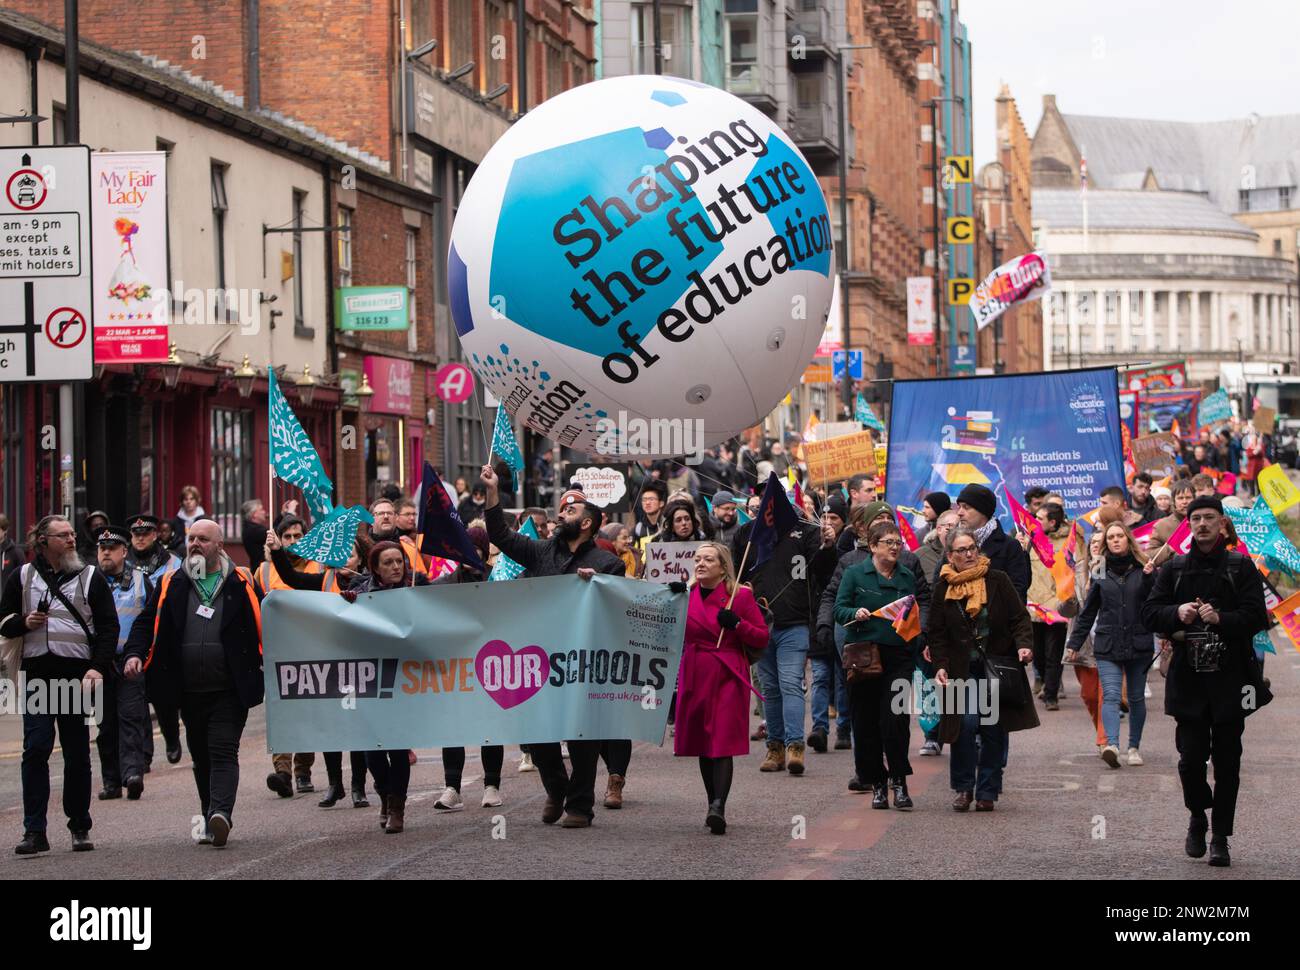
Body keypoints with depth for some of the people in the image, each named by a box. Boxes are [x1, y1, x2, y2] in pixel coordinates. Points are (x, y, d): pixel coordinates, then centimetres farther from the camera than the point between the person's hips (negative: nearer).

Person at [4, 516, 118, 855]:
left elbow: (108, 626, 2)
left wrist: (98, 667, -11)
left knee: (78, 755, 5)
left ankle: (80, 827, 16)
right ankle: (34, 831, -9)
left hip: (77, 674, 0)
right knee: (35, 750, -9)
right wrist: (24, 623, -7)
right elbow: (4, 621, 15)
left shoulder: (90, 578, 7)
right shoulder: (22, 578, 10)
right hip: (37, 674, 0)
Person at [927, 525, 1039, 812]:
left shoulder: (998, 581, 2)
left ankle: (987, 792, 10)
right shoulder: (943, 589, 5)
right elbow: (936, 634, 7)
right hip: (962, 669, 0)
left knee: (994, 729, 0)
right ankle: (963, 788, 1)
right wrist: (940, 665, -6)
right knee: (966, 722, -14)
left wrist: (1024, 645, -14)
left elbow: (1019, 617, 3)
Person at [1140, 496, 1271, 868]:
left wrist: (1220, 618, -20)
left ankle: (1220, 837, 11)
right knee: (1191, 757, -4)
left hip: (1230, 678, -1)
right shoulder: (1174, 569, 11)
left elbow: (1256, 617, -5)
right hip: (1188, 678, 1)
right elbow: (1149, 613, 5)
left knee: (1226, 760, 1)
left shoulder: (1241, 567, 4)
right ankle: (1198, 816, 23)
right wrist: (1178, 612, -14)